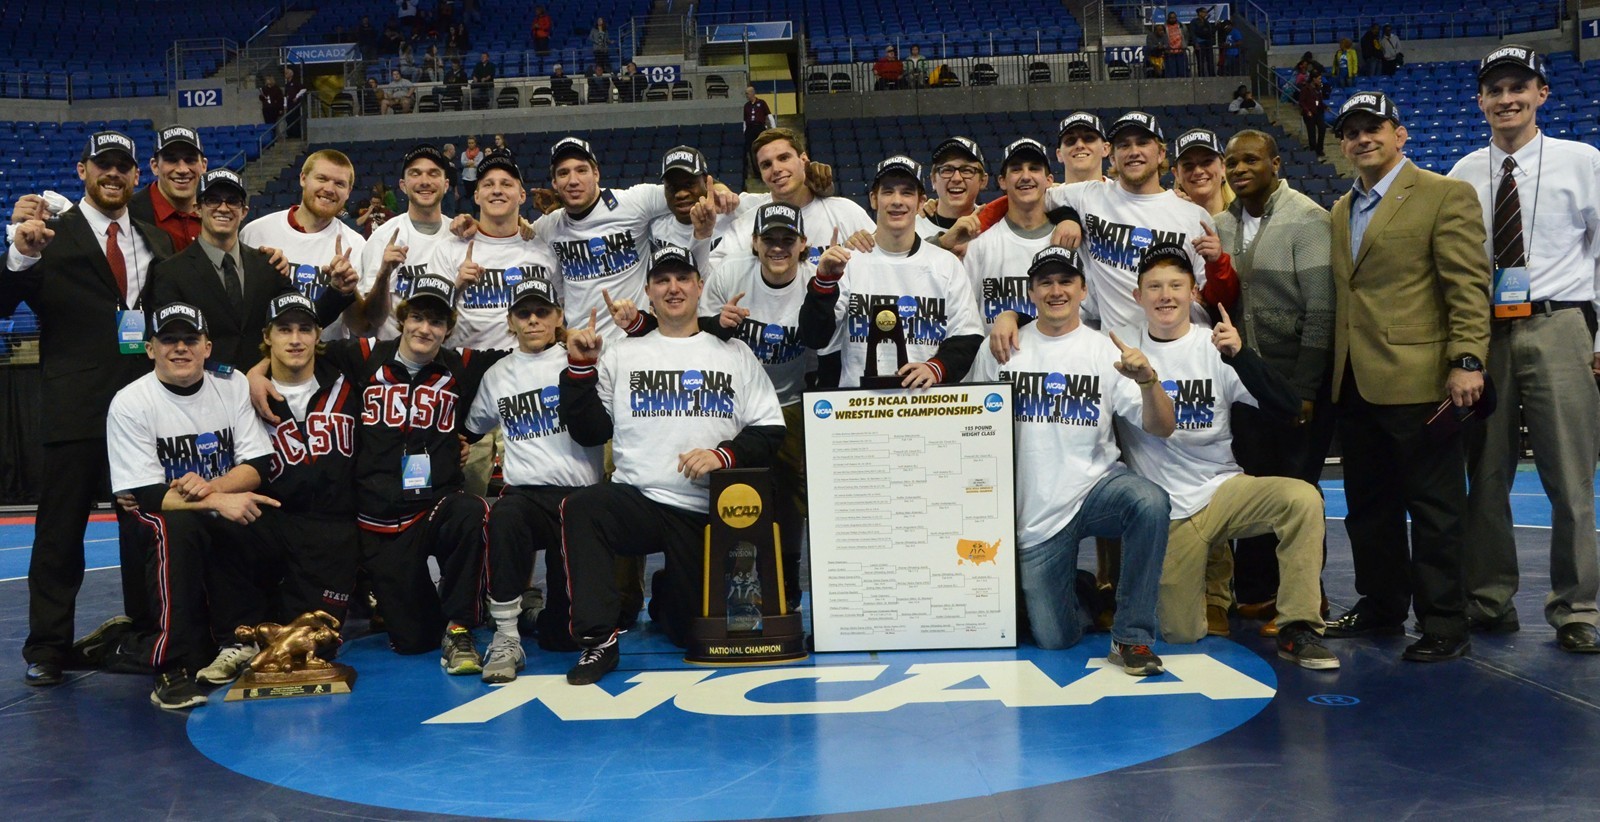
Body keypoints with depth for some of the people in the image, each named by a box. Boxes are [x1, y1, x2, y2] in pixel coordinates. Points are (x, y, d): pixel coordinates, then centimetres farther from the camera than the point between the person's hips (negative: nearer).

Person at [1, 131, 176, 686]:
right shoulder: (51, 237, 1)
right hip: (76, 405, -4)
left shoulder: (158, 244, 14)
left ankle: (147, 631, 23)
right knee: (61, 526, 2)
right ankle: (48, 648, 10)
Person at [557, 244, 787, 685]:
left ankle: (667, 600, 40)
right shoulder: (620, 354, 12)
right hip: (637, 499, 0)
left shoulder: (735, 354, 11)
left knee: (693, 631, 2)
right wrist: (580, 367, -3)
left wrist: (723, 455, -13)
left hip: (709, 513, 0)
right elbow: (589, 432, 7)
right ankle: (598, 639, -22)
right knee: (581, 508, -33)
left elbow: (769, 432, 5)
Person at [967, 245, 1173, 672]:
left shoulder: (1106, 351, 0)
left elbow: (1161, 428, -7)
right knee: (1054, 638, -2)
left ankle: (1132, 636, -19)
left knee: (1150, 501, -35)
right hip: (1033, 512, 1)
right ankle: (1081, 591, 35)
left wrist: (1148, 381, -25)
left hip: (1096, 487, 0)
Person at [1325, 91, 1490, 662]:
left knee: (1434, 508, 0)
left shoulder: (1444, 196, -3)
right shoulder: (1341, 212, 18)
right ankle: (1380, 608, 26)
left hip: (1416, 380, -7)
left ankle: (1444, 625, 9)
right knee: (1369, 507, 13)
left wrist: (1467, 361, -18)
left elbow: (1469, 286, -10)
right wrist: (1334, 373, 12)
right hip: (1355, 385, 7)